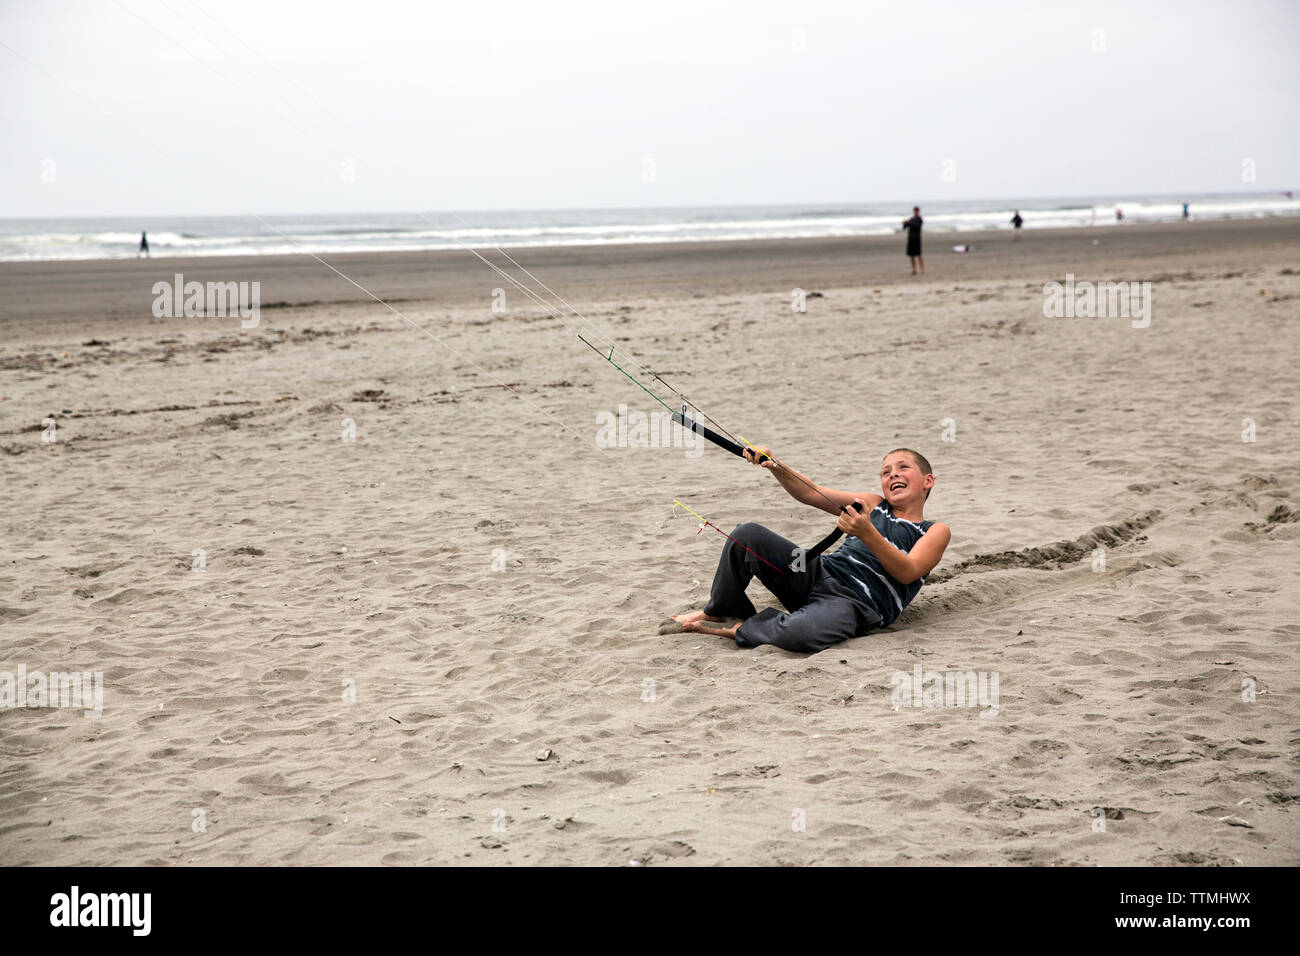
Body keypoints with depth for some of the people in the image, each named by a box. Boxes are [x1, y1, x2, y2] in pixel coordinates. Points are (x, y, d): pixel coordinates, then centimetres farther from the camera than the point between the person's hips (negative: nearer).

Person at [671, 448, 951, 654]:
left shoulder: (935, 531, 12)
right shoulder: (873, 505, 25)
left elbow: (907, 573, -8)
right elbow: (809, 493, 17)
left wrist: (867, 534, -22)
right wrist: (775, 466, -2)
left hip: (855, 602, -5)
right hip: (819, 573, 5)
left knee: (799, 634, -40)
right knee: (747, 535, -15)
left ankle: (736, 630, -10)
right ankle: (717, 611, 5)